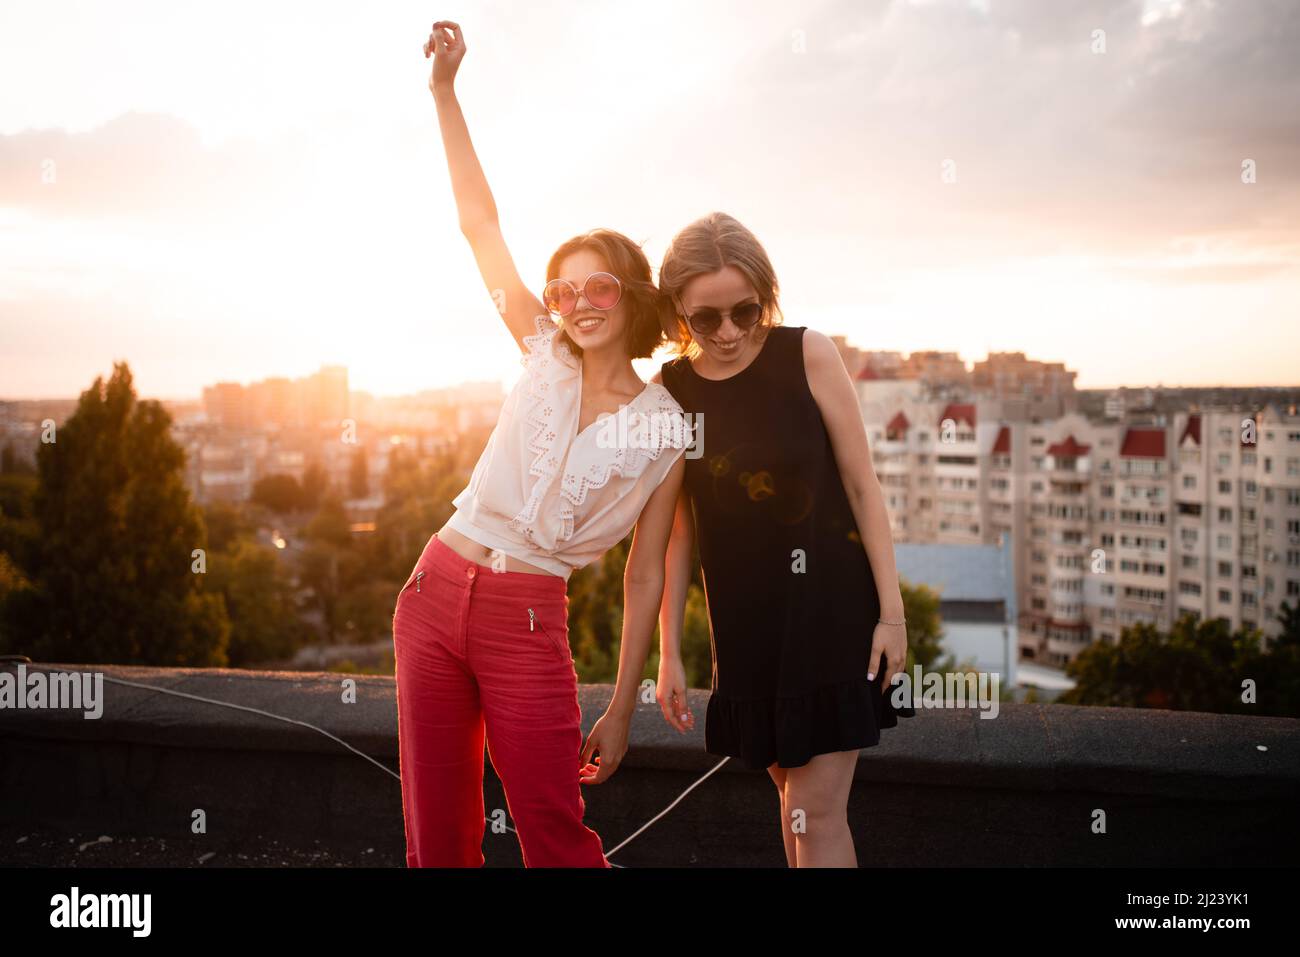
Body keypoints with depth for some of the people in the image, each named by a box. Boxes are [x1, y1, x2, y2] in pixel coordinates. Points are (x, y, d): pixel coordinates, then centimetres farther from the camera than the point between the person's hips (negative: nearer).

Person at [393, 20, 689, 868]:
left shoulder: (666, 432, 0)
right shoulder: (544, 357, 6)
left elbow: (646, 579, 1)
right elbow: (480, 222, 6)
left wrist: (621, 712, 0)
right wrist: (445, 90, 1)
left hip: (528, 619, -3)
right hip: (436, 591, 3)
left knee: (560, 842, 0)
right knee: (436, 837, 10)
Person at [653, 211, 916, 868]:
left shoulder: (807, 356, -9)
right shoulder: (668, 392, -3)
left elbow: (861, 484, -5)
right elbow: (674, 530, 1)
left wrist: (891, 612, -7)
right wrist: (669, 653, 2)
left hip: (831, 607, -3)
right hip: (745, 622, 3)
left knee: (817, 811, -4)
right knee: (792, 791, 15)